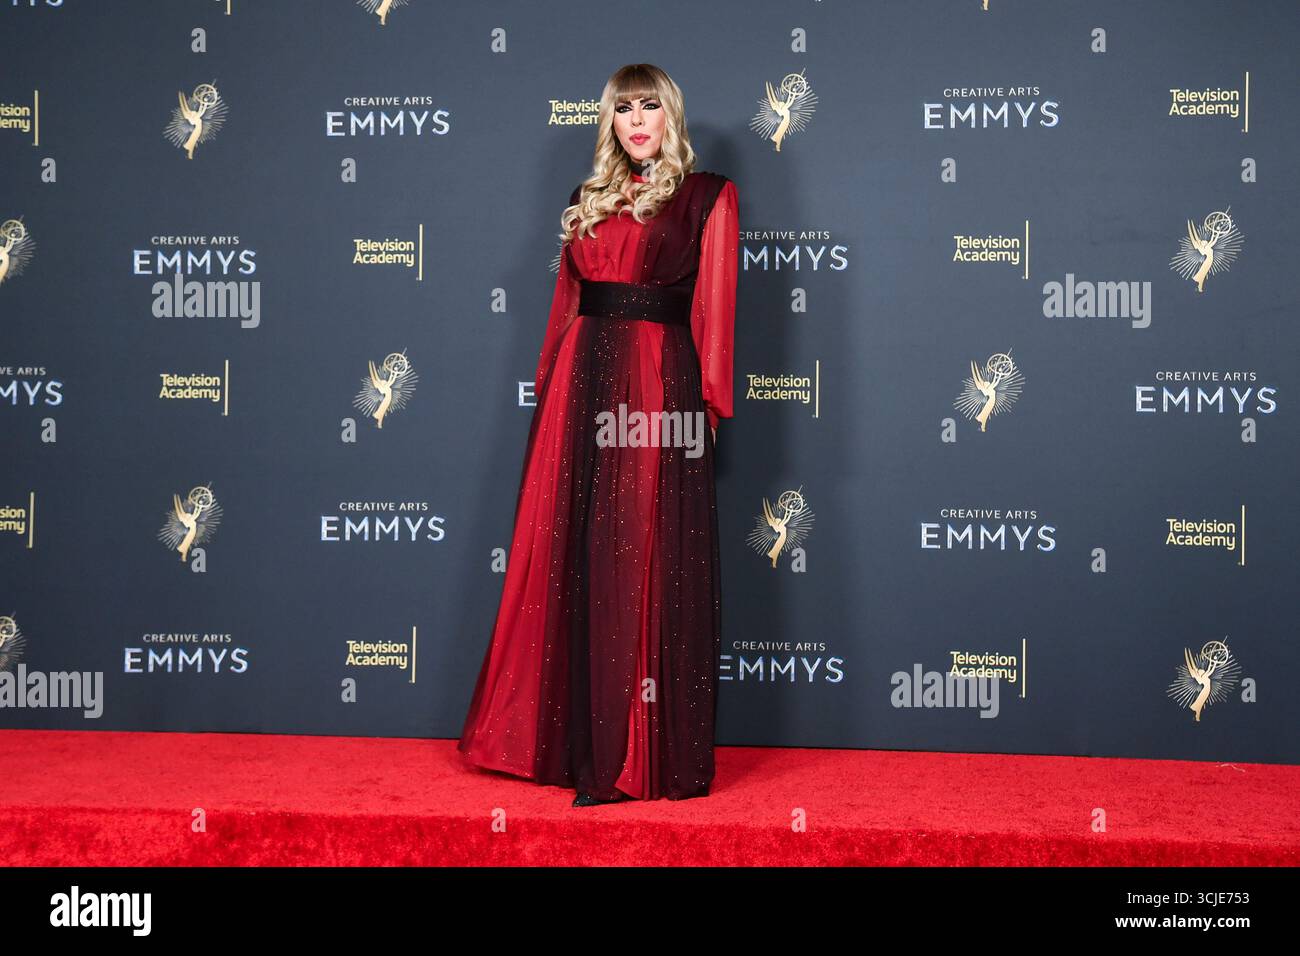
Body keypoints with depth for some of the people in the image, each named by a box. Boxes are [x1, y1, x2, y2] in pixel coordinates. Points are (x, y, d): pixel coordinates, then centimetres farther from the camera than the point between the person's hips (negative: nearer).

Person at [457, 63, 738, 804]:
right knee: (580, 559, 7)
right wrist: (551, 383, 11)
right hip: (585, 382, 5)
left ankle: (660, 754, 5)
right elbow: (567, 299, 18)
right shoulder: (590, 201, 18)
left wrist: (709, 399, -11)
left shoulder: (708, 196, 3)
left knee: (653, 564, -3)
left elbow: (715, 305, -4)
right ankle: (584, 741, 18)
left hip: (660, 384, -5)